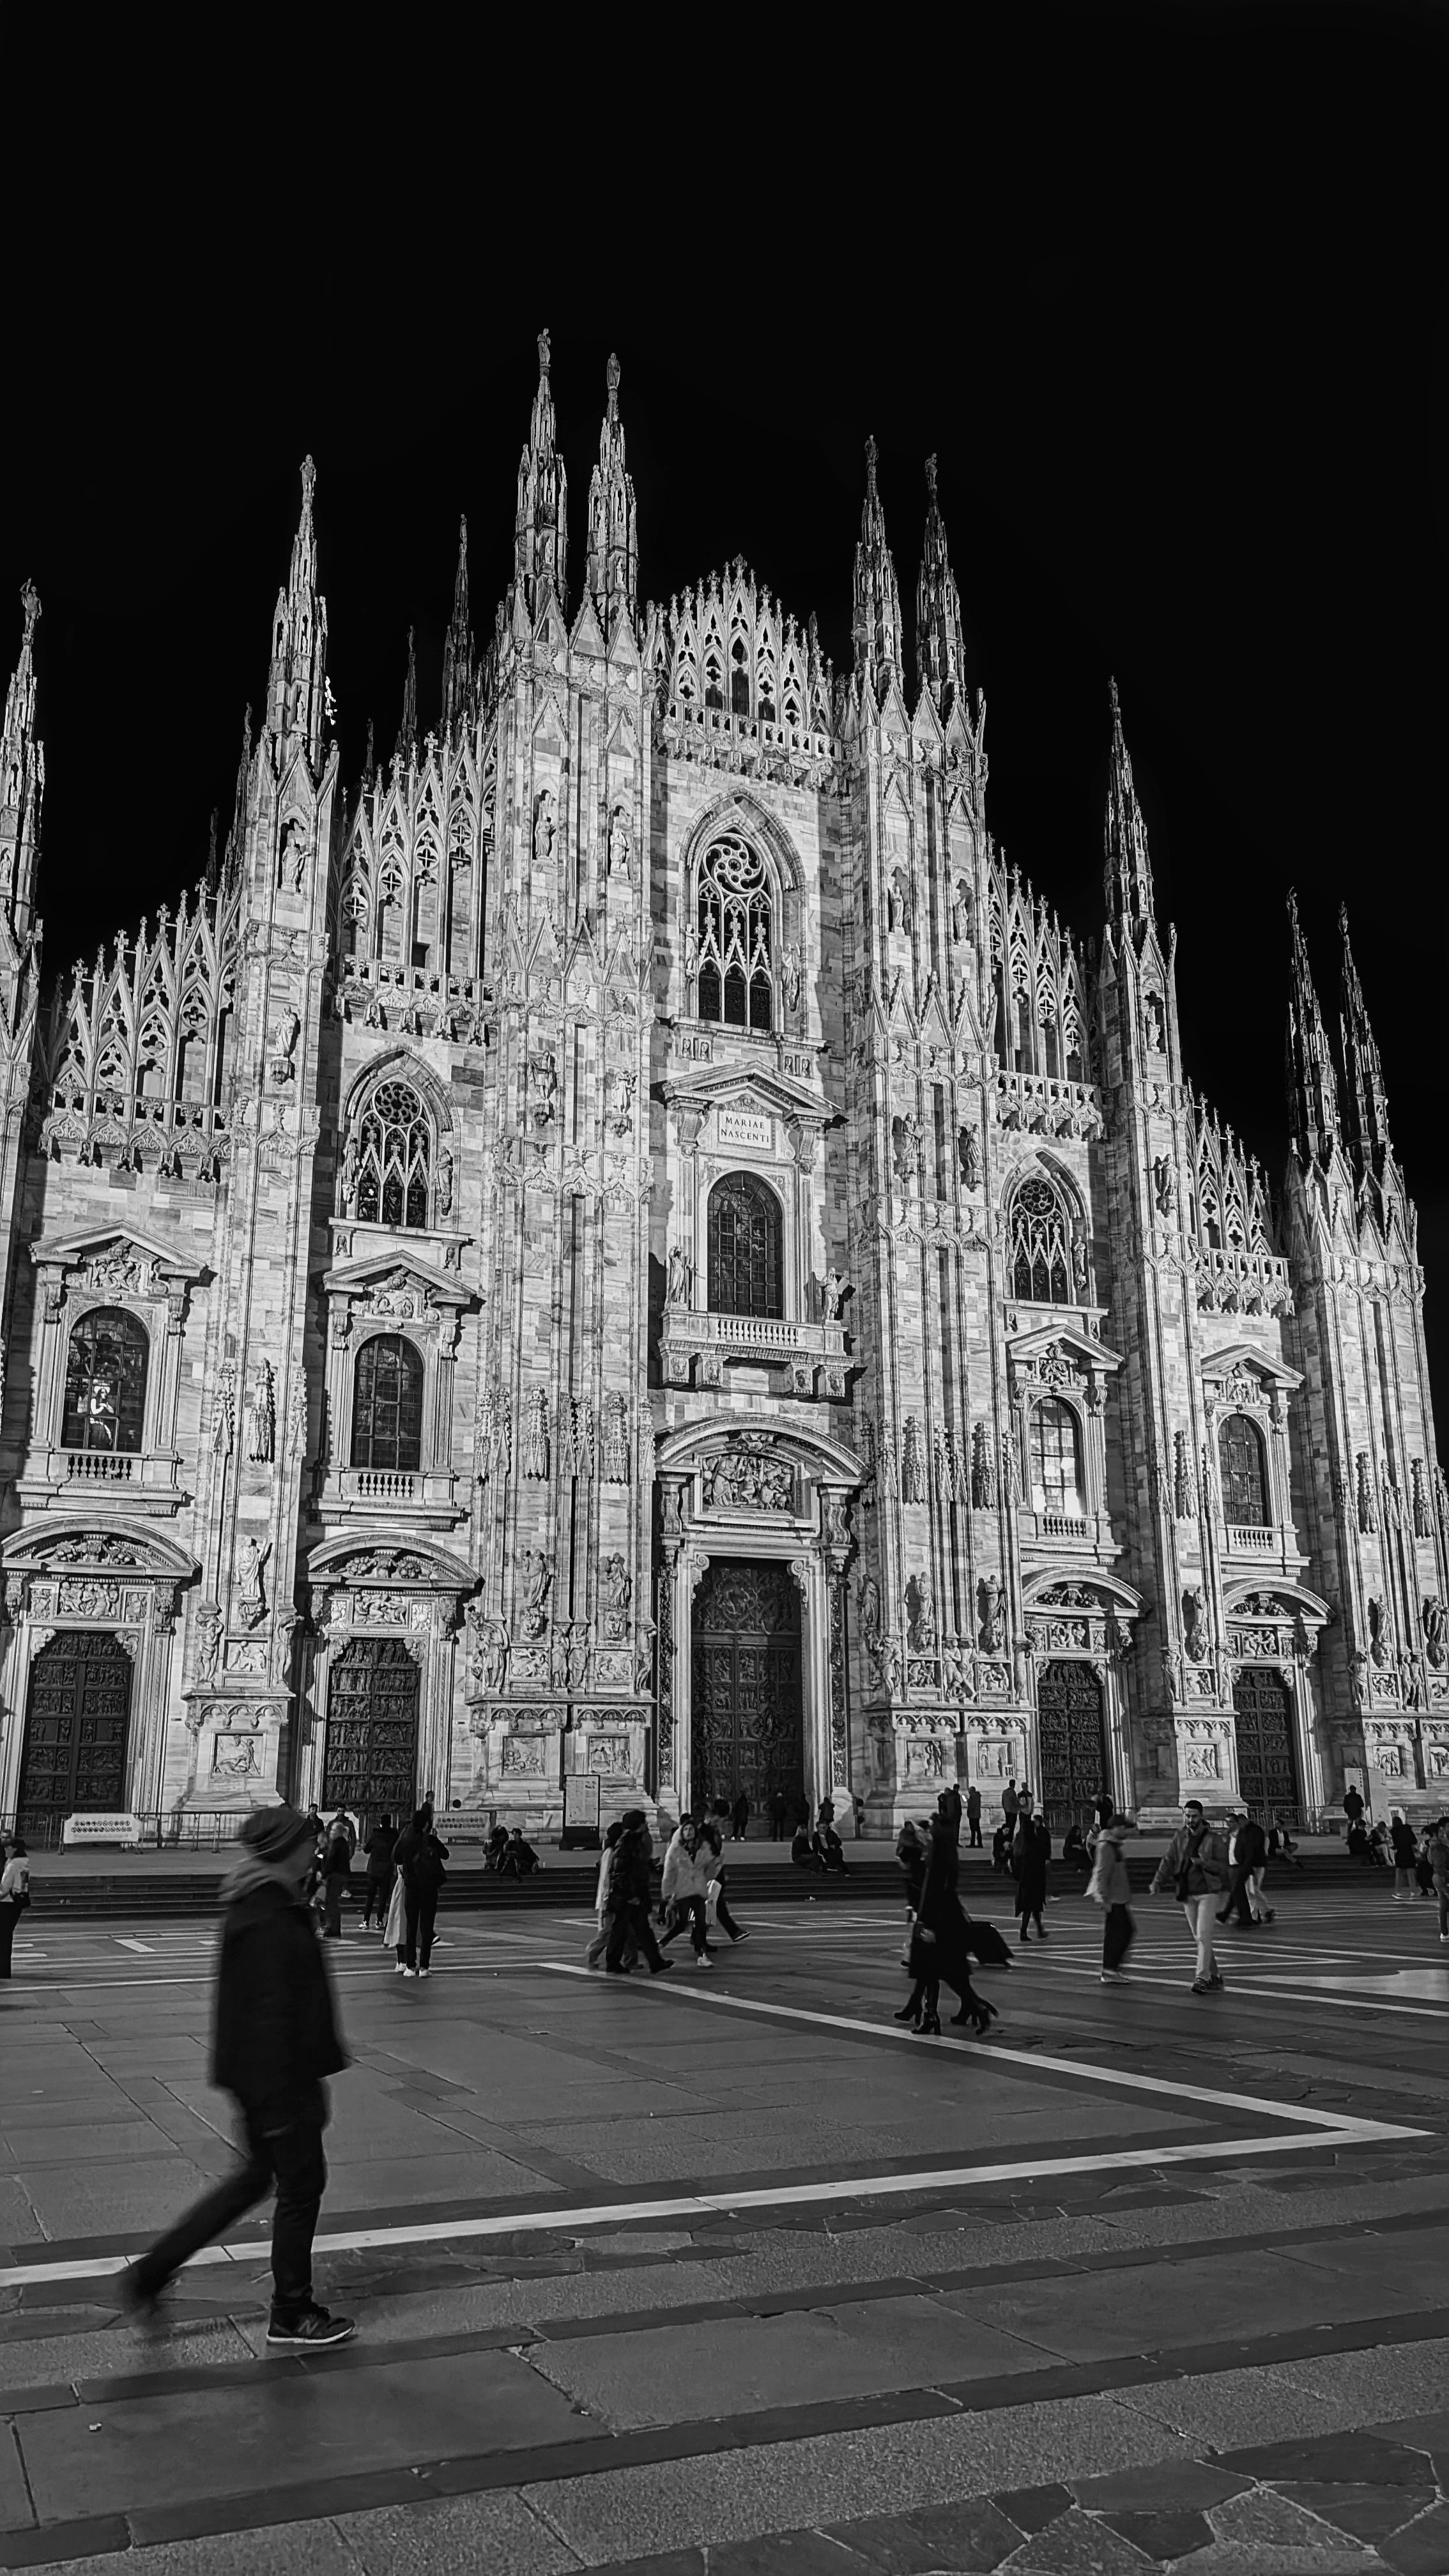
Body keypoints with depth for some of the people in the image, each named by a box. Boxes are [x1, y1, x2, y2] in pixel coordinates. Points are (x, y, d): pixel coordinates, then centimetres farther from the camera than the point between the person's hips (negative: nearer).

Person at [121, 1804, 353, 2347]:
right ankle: (291, 2318, 21)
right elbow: (271, 2013, -25)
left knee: (255, 2175, 23)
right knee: (301, 2184, 5)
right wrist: (279, 2098, -22)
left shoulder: (255, 1907, 8)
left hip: (253, 2074, 10)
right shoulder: (271, 1921, -24)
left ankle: (151, 2271, 28)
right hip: (277, 2077, -10)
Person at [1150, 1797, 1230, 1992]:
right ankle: (1215, 1974, 23)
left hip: (1208, 1892, -4)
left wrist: (1204, 1863, -23)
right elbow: (1168, 1860, 2)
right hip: (1187, 1894, 5)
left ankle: (1202, 1978, -12)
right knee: (1198, 1937, 10)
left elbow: (1223, 1866, -6)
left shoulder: (1214, 1839, -5)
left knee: (1204, 1936, -12)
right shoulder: (1180, 1837, 5)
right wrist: (1158, 1881, -10)